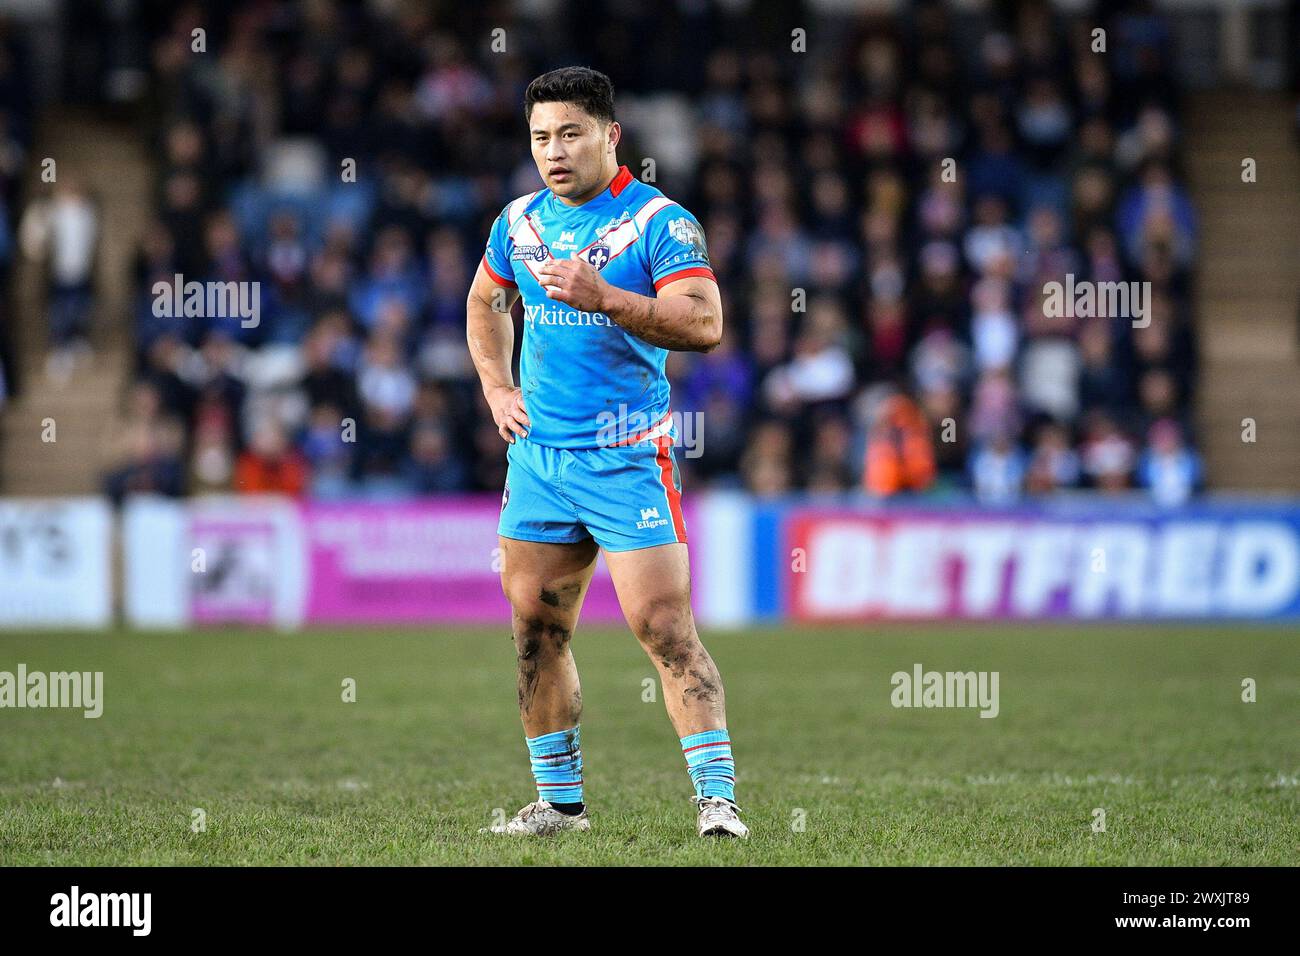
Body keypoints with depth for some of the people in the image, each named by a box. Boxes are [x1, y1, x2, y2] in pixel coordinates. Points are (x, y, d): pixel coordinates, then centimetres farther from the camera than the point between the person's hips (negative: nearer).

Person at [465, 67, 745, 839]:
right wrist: (496, 388, 16)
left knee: (664, 625, -13)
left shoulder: (659, 220, -8)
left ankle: (718, 797, -13)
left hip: (626, 456, -6)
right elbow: (486, 302, 30)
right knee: (537, 628, 9)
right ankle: (560, 799, 20)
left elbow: (704, 324, -20)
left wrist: (602, 299, -28)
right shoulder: (521, 221, 10)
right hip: (538, 451, 6)